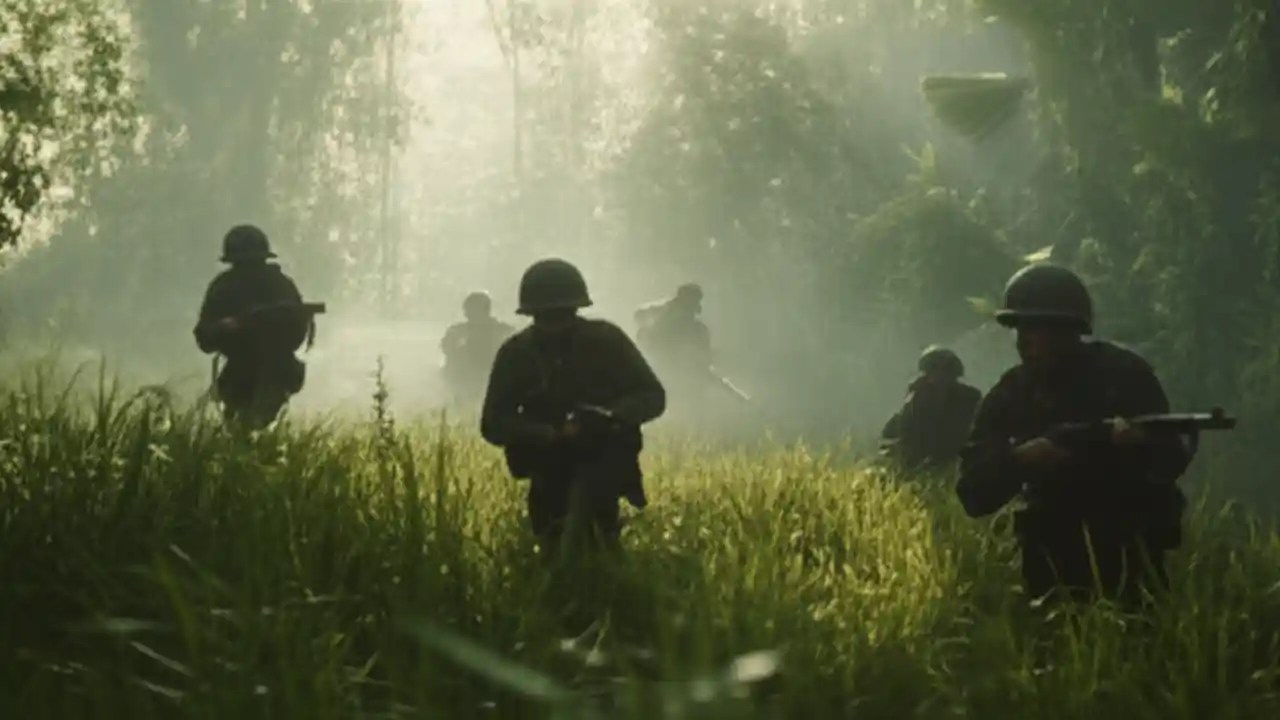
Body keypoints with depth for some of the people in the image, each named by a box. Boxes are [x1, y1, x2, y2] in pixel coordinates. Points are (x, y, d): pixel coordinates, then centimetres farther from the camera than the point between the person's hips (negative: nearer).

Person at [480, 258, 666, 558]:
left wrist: (611, 416, -26)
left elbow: (653, 396, -5)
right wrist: (551, 434, -27)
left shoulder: (606, 340, -6)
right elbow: (493, 424, -9)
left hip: (606, 458, -1)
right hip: (551, 464, 1)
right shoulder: (516, 353, -5)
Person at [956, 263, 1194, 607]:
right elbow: (973, 493, -5)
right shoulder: (1009, 396, 2)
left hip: (1129, 548, -2)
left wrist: (1141, 442, -29)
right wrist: (1017, 459, -24)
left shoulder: (1123, 373, -3)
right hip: (1054, 559, 2)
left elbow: (1172, 459, -7)